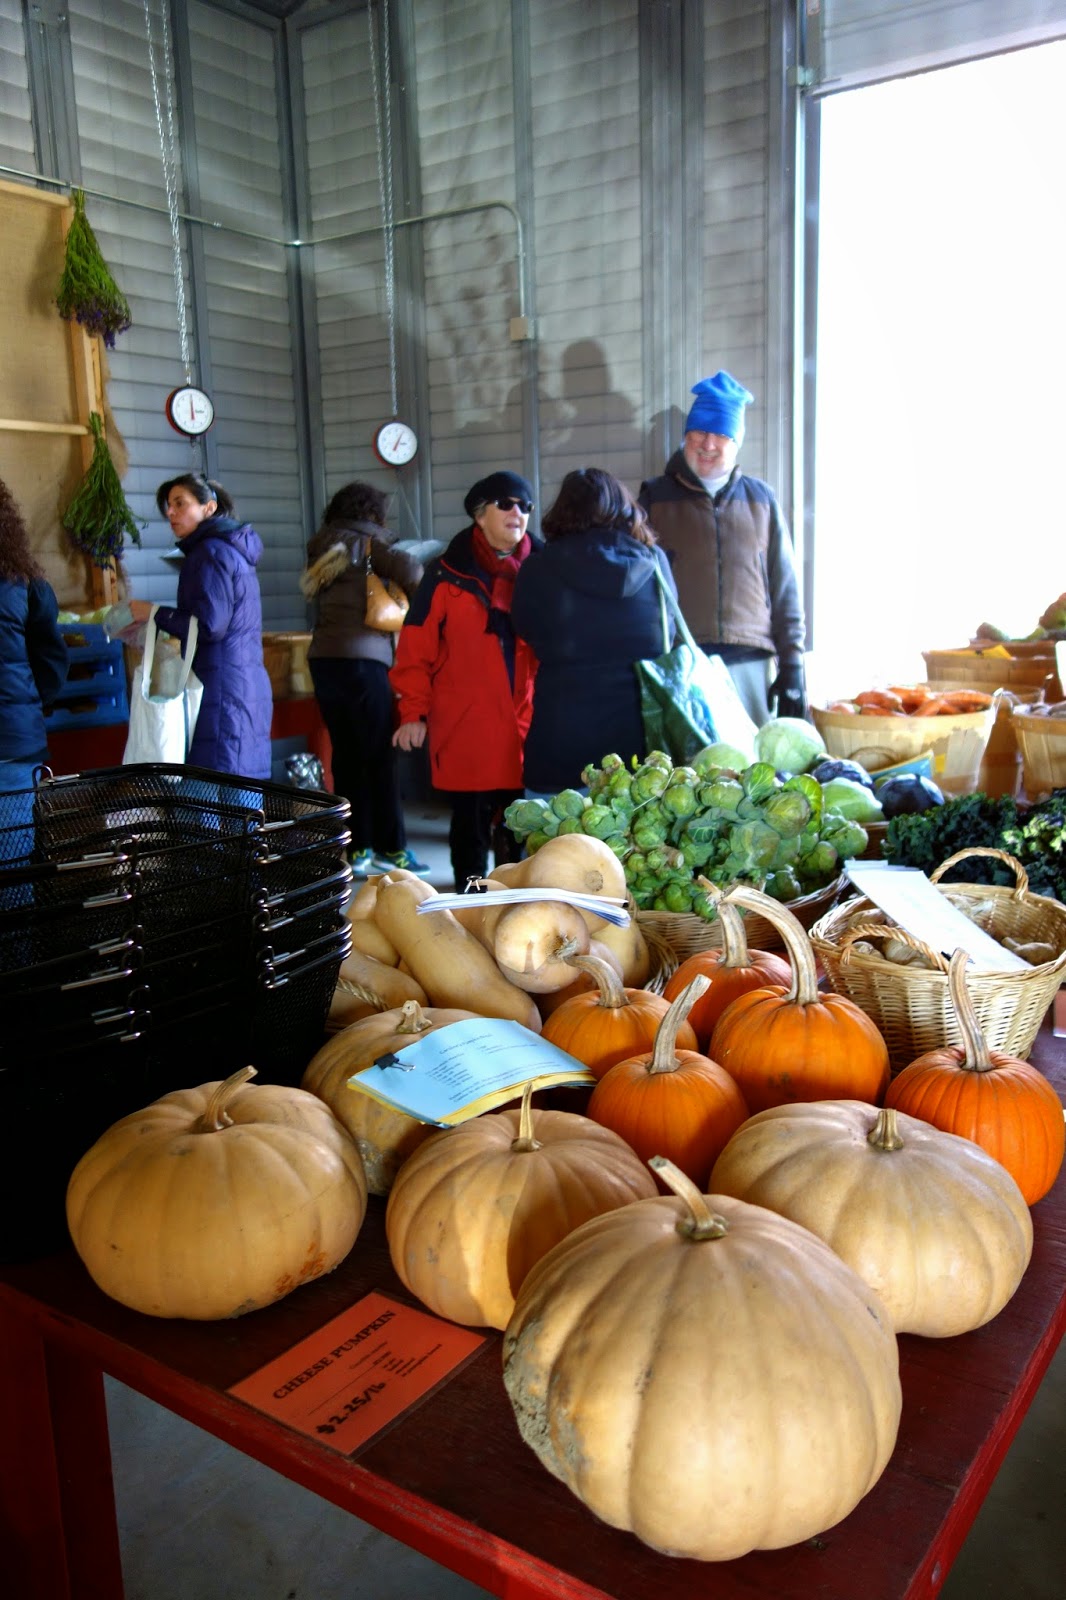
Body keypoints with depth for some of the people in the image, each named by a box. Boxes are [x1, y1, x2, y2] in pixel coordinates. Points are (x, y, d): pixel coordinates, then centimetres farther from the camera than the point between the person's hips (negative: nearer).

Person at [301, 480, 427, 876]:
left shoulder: (320, 549, 18)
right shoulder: (369, 542, 1)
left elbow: (314, 591, 16)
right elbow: (409, 569, -13)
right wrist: (418, 598, 5)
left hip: (322, 658, 6)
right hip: (362, 657, -6)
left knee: (346, 754, 8)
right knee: (380, 756, -2)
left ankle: (356, 849, 10)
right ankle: (390, 849, -1)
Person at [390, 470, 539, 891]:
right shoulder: (448, 573, 2)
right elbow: (416, 647, 0)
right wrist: (414, 712, -5)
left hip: (527, 725, 2)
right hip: (464, 726, -2)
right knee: (470, 822, 7)